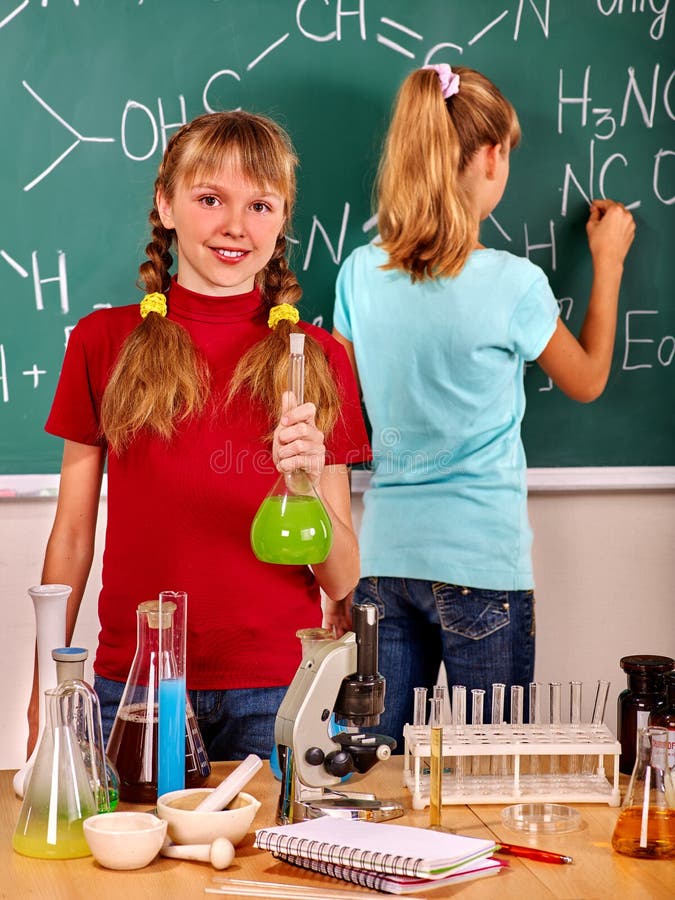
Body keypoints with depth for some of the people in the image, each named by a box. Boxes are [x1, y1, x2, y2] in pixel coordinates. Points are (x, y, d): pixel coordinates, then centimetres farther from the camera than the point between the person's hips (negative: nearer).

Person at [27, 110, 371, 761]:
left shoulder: (317, 358, 2)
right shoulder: (104, 342, 3)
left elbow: (341, 581, 1)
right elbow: (72, 536, 6)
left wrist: (310, 481, -18)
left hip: (279, 690, 0)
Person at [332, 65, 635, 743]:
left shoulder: (360, 274, -1)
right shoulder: (512, 284, -13)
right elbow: (588, 380, 7)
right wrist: (608, 260, 18)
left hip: (384, 558, 4)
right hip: (481, 565, -4)